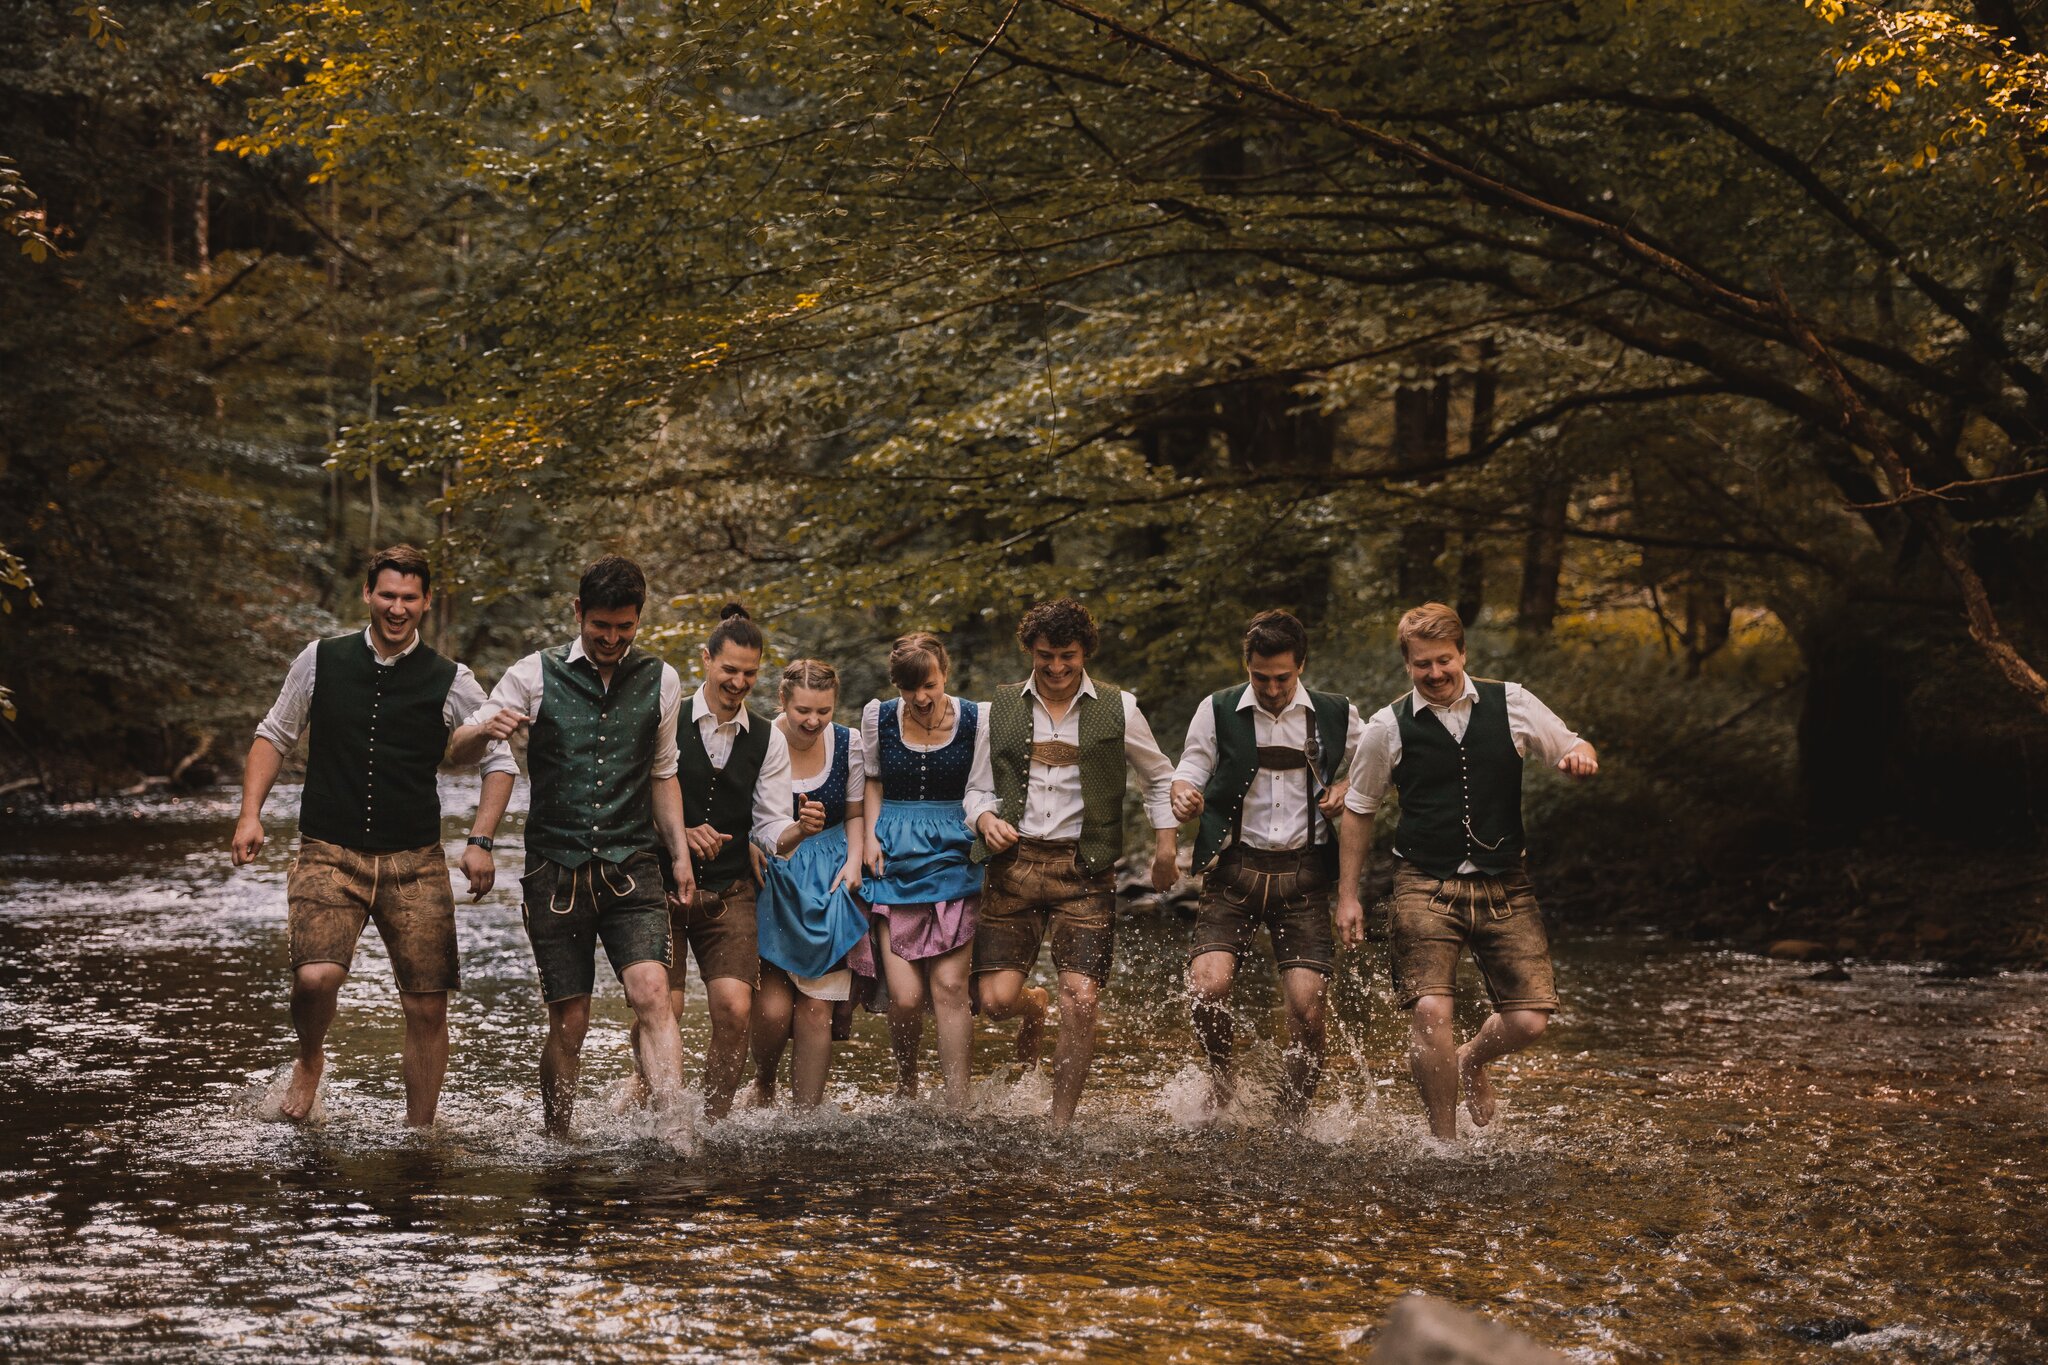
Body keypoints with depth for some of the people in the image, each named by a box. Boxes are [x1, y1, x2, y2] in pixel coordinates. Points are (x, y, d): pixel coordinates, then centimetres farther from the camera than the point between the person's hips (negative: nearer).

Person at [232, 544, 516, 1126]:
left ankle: (419, 1134, 15)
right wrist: (250, 814, 3)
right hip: (329, 854, -1)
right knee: (315, 978, -22)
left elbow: (498, 757, 12)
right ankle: (310, 1062, 11)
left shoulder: (451, 683, 3)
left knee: (427, 1008, -2)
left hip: (415, 861, 1)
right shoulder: (321, 661, 4)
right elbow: (274, 736, 15)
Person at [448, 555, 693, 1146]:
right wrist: (487, 729, -21)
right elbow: (461, 743, 3)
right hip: (557, 869, 0)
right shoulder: (537, 675, 2)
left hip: (632, 868, 1)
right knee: (569, 1023, 1)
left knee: (651, 992, -20)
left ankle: (678, 1137, -28)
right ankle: (555, 1137, 21)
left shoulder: (661, 681, 8)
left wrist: (679, 852, 11)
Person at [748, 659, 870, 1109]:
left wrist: (853, 861, -3)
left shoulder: (848, 744, 1)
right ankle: (762, 1086, 20)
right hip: (772, 881, -3)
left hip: (829, 885, 3)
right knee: (774, 1007, -11)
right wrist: (793, 829, -25)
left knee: (817, 1008, -4)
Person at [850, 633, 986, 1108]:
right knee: (905, 997, -7)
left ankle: (957, 1107, -7)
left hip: (953, 857, -1)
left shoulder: (975, 720, -2)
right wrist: (870, 836, 3)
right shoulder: (878, 717, 2)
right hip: (894, 856, 1)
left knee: (949, 987, -11)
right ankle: (906, 1086, 20)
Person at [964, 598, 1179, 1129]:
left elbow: (1160, 779, 19)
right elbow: (977, 788, 15)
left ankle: (1061, 1125, 3)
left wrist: (1166, 847, 10)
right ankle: (1033, 1008, 31)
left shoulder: (1117, 710, 5)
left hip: (1083, 870, -1)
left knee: (1080, 1003, -12)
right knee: (996, 999, -8)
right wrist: (985, 819, -7)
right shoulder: (1001, 708, 8)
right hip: (1014, 864, 1)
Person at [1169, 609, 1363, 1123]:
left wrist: (1346, 788, -2)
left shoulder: (1336, 716, 5)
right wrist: (1184, 796, -16)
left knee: (1308, 1008, -9)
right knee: (1208, 985, -20)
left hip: (1303, 874, 0)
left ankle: (1293, 1118, 12)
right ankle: (1220, 1076, 10)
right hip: (1234, 869, 0)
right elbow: (1191, 771, 8)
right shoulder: (1217, 710, 3)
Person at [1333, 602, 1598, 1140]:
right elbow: (1358, 809, 12)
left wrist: (1580, 755, -12)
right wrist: (1347, 894, 9)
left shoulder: (1511, 704, 4)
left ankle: (1473, 1062, 32)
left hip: (1504, 886, 2)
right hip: (1426, 887, -2)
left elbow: (1572, 748, 14)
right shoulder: (1388, 727, 1)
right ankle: (1443, 1140, -1)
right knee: (1429, 1011, -19)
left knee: (1529, 1020, -5)